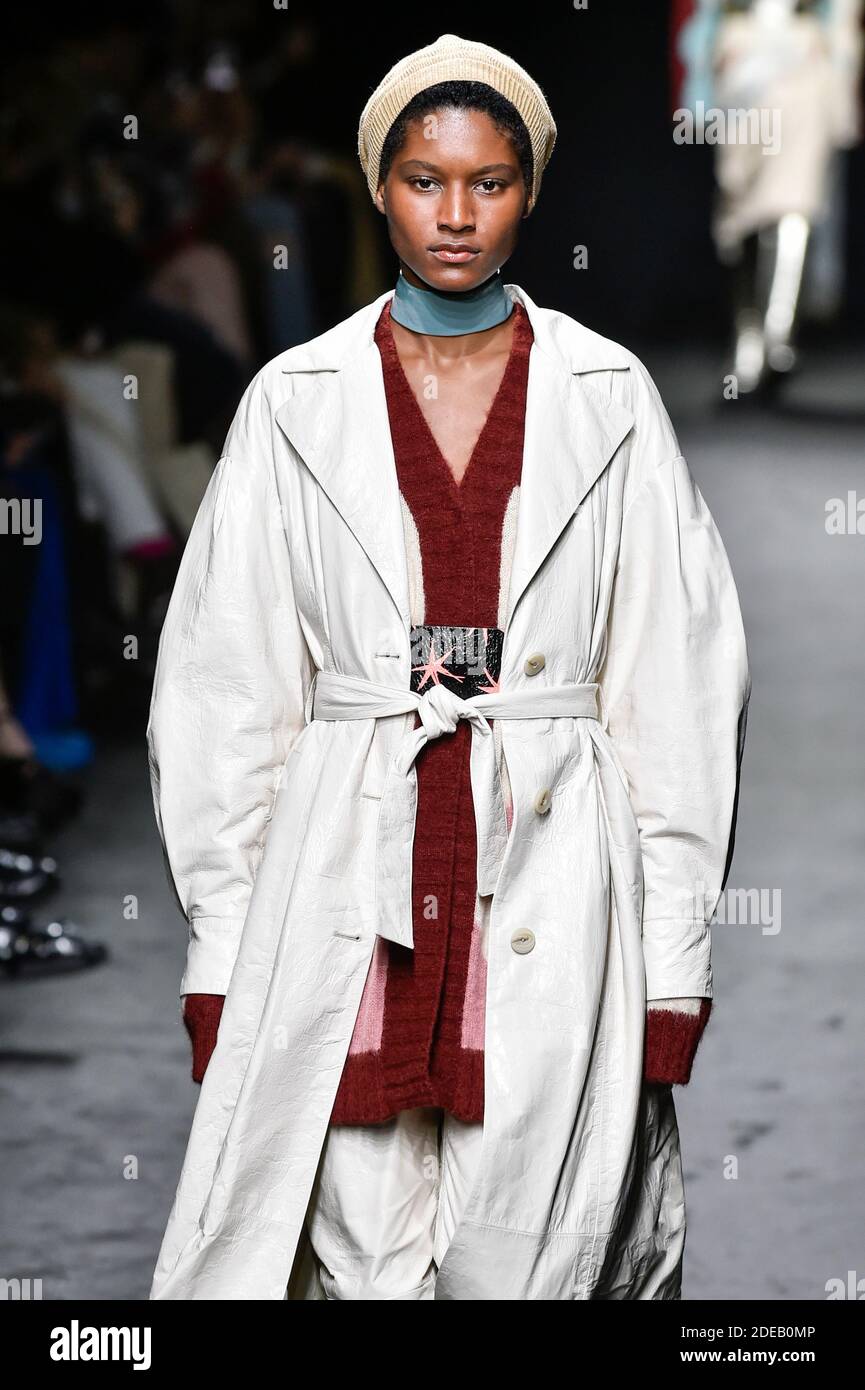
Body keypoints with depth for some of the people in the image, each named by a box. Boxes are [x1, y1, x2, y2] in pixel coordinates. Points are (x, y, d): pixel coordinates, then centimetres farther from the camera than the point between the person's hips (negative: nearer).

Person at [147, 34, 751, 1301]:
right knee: (362, 1261, -3)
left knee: (529, 1256, -2)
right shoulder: (297, 403, 5)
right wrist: (219, 955, 2)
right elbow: (226, 692, 7)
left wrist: (673, 970, 0)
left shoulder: (610, 399, 5)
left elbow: (678, 685, 5)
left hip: (552, 871, 0)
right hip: (349, 873, 0)